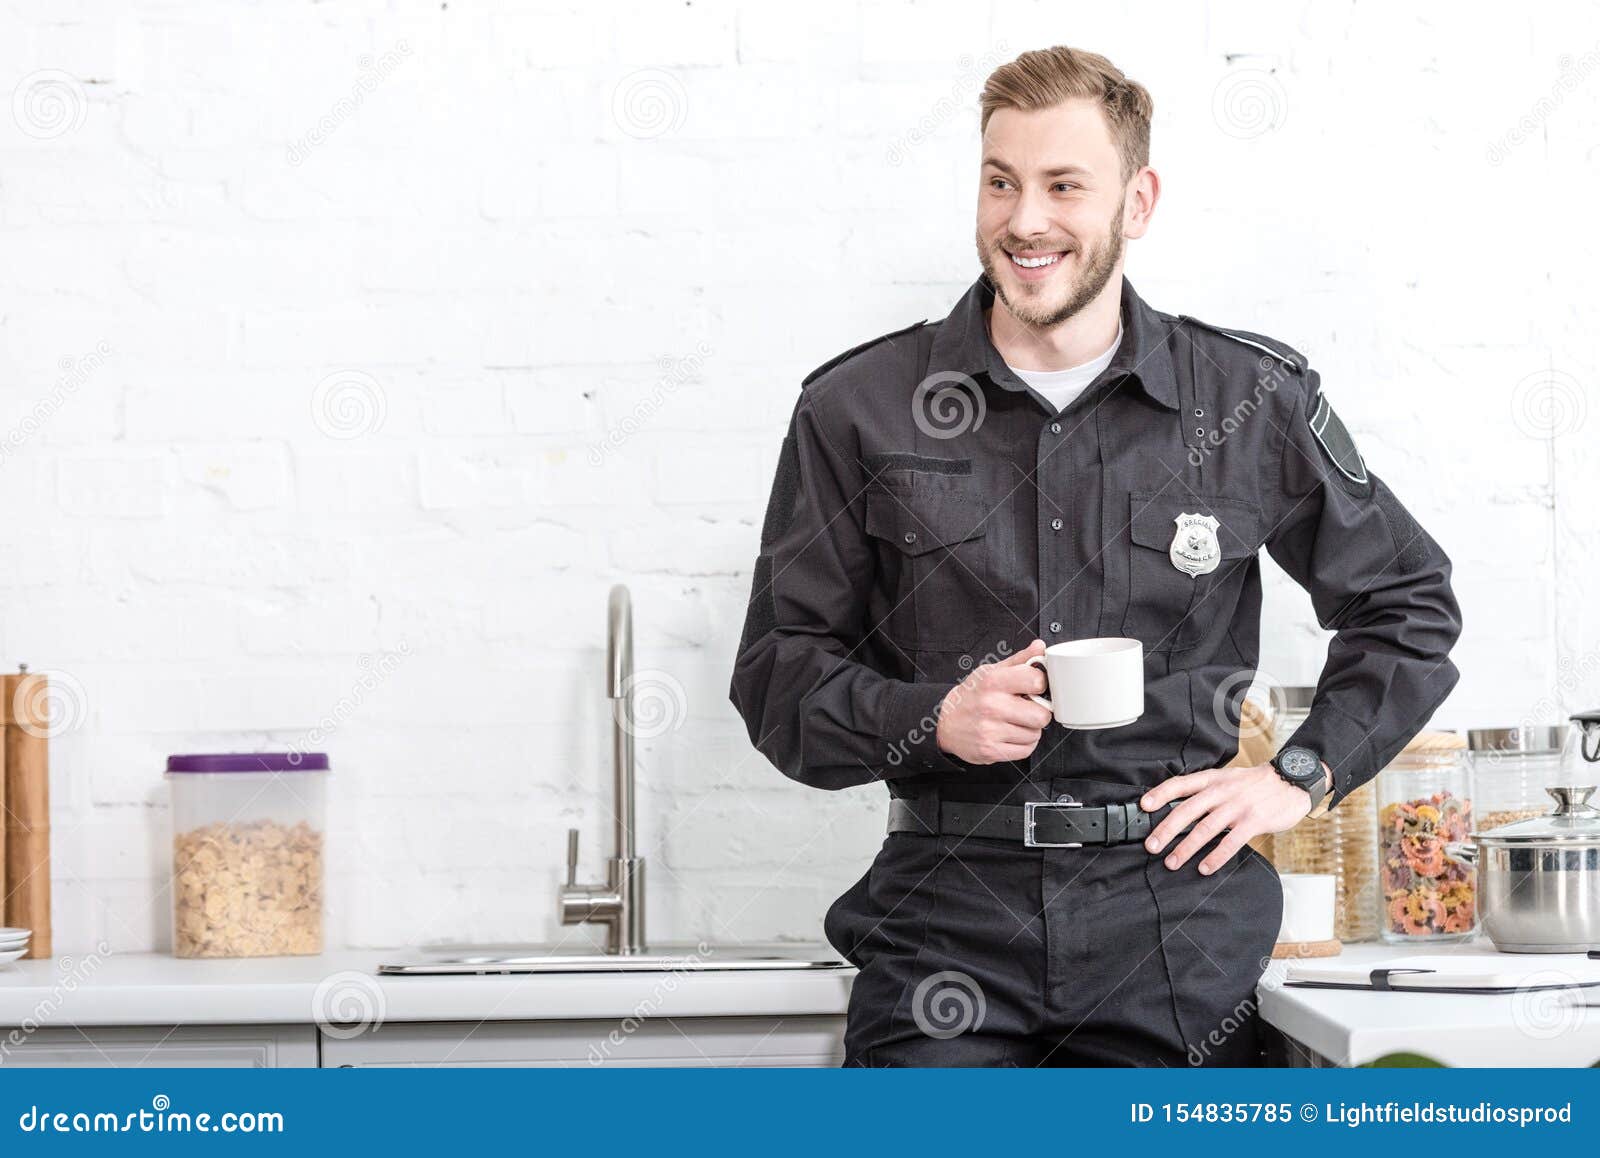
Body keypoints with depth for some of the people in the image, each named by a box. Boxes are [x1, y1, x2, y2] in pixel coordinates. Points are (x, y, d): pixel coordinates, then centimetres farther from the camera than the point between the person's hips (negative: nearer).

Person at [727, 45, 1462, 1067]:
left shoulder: (1252, 403, 5)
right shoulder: (859, 410, 4)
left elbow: (1409, 607, 17)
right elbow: (778, 676, 7)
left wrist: (1299, 780, 6)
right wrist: (934, 719, -10)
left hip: (1174, 918, 1)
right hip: (950, 913, 0)